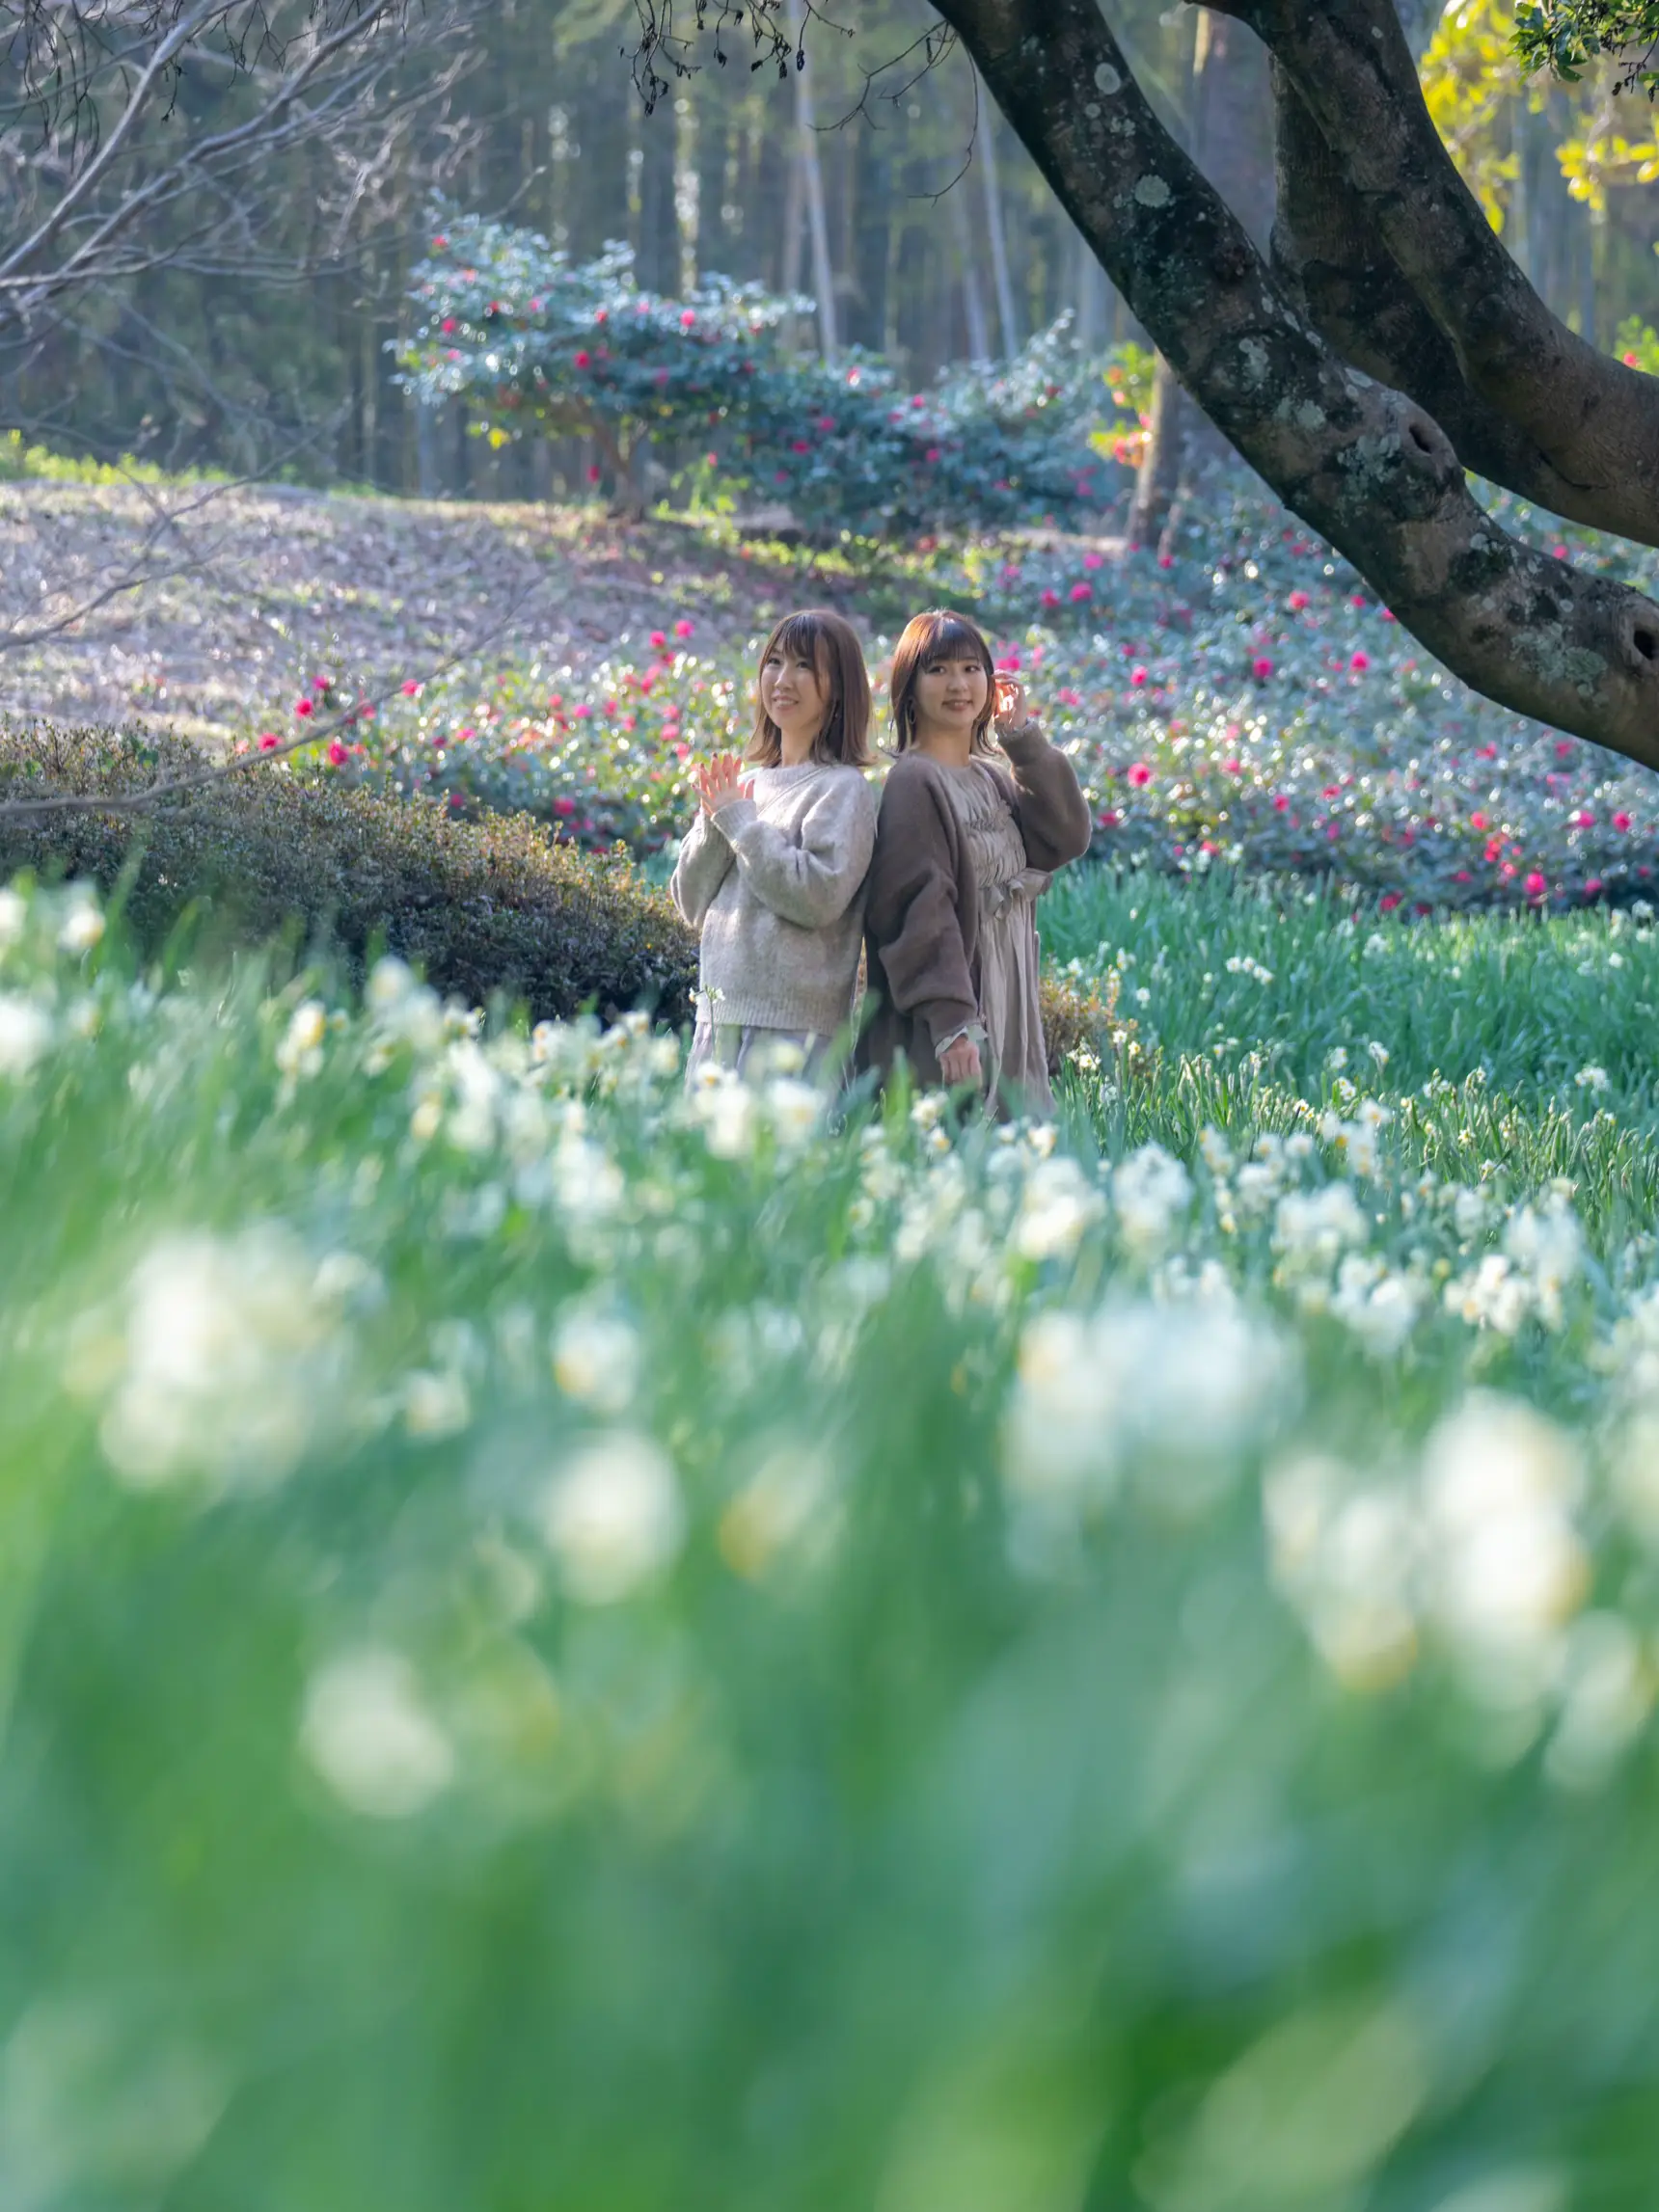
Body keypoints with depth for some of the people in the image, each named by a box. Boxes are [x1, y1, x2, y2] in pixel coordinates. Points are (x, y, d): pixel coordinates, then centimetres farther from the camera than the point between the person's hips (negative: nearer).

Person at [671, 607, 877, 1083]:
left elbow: (819, 896, -17)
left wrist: (739, 820, -10)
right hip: (716, 1018, 6)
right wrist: (713, 823, -5)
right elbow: (692, 904, 12)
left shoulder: (843, 789, -4)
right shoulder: (747, 784, 13)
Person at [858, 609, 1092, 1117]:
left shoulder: (995, 777, 16)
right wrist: (950, 1023, -23)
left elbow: (1068, 837, 3)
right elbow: (920, 911, -16)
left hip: (1010, 1013, 8)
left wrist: (1025, 737, 0)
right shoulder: (914, 784, -9)